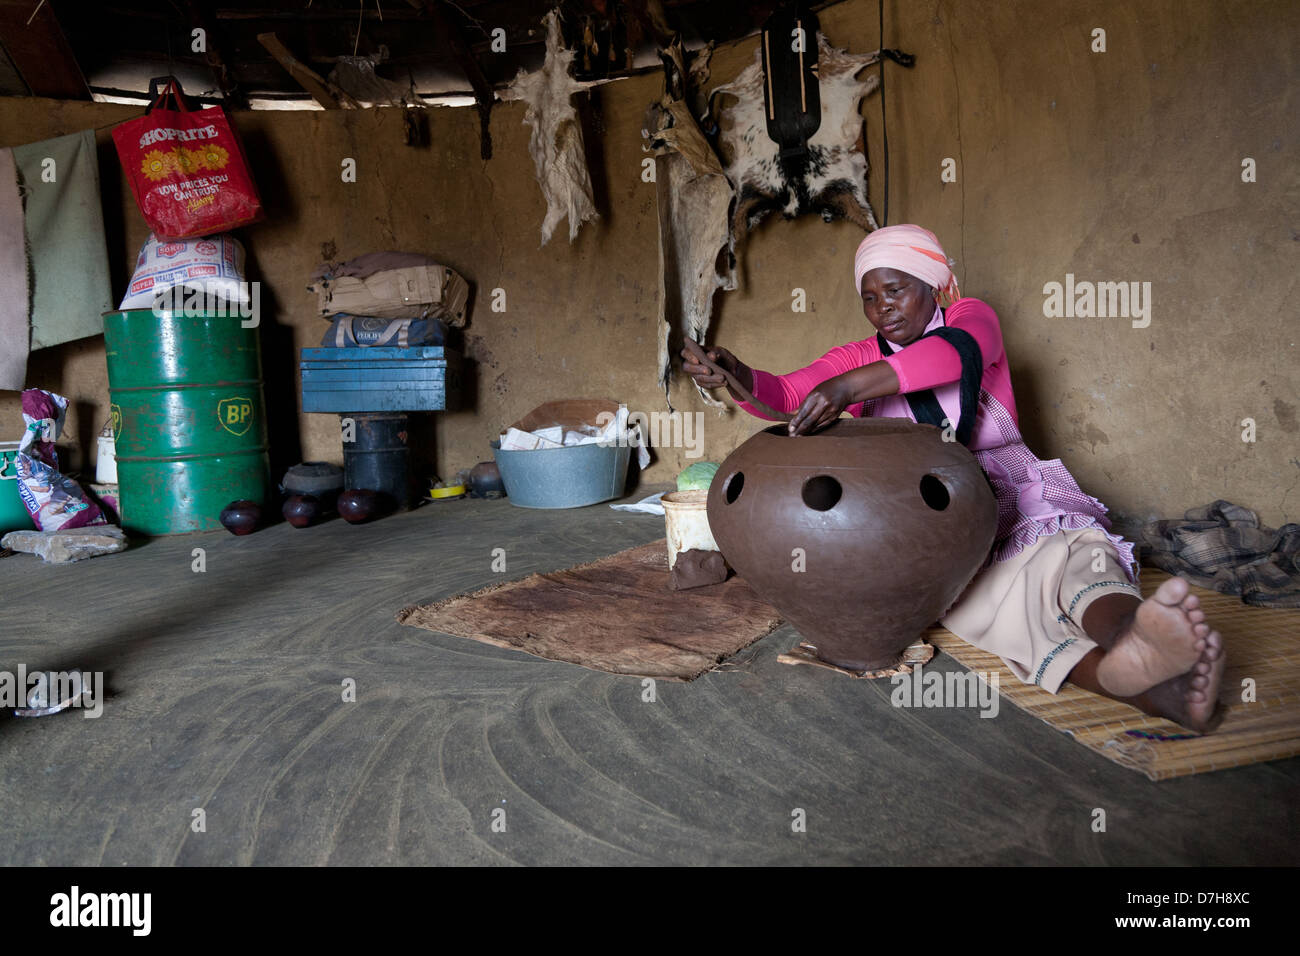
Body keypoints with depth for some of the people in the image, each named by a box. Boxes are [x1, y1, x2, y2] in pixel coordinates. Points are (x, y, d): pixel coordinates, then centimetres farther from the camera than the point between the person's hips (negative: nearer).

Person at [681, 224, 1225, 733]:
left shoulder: (971, 317, 6)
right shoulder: (857, 360, 14)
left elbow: (957, 351, -21)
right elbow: (786, 395, -4)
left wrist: (851, 386, -38)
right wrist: (737, 378, -30)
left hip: (1006, 501, 1)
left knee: (1077, 552, -34)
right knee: (991, 606, -33)